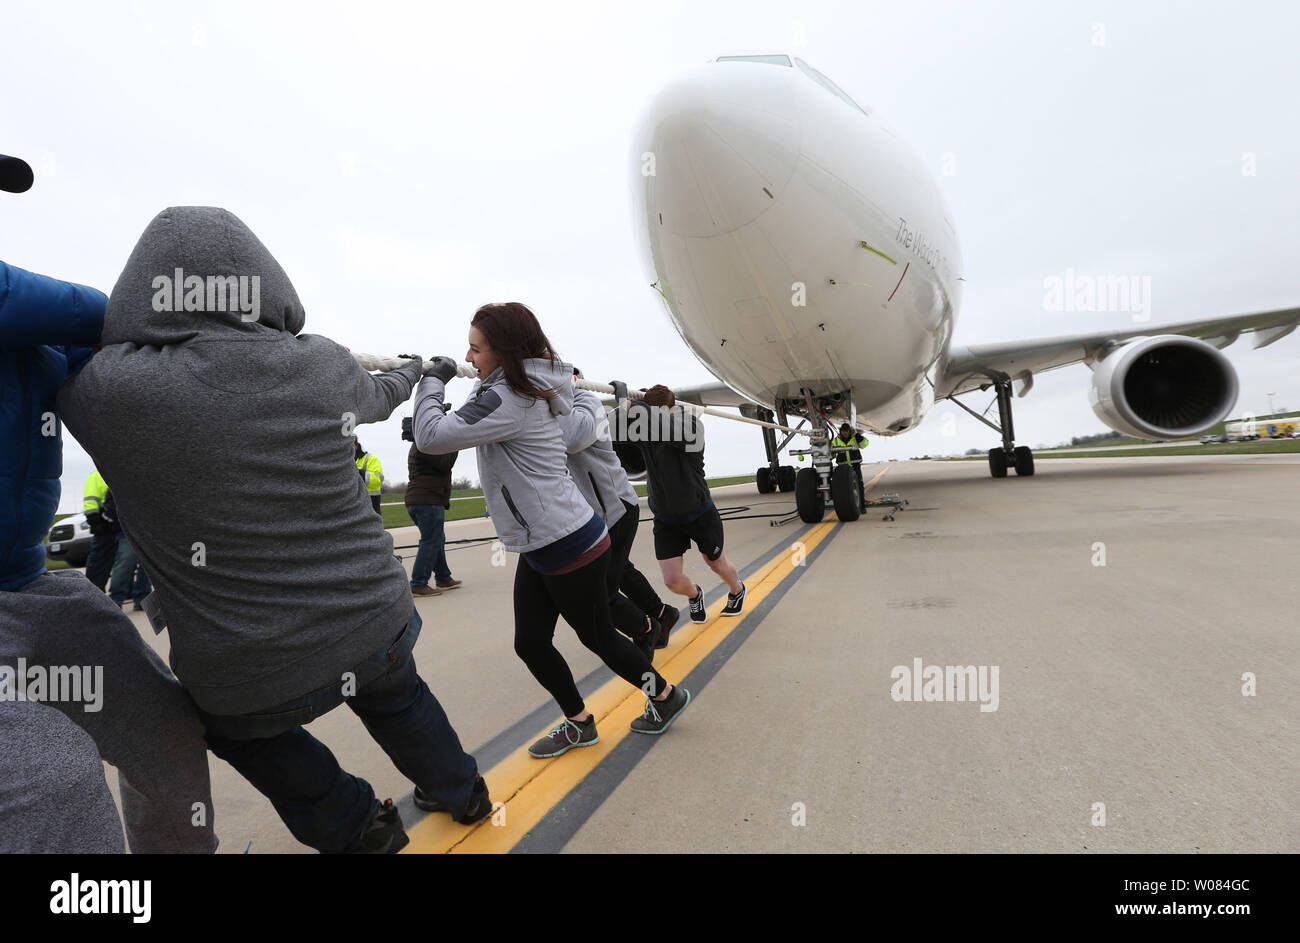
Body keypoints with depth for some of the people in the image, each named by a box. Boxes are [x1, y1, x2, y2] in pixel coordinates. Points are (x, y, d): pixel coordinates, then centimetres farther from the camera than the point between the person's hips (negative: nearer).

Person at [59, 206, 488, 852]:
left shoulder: (111, 387, -19)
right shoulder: (325, 367, -10)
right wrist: (416, 370, 37)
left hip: (248, 677, -2)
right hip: (376, 628, 3)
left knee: (237, 722, 33)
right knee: (395, 696, 34)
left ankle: (355, 828, 41)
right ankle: (461, 792, 54)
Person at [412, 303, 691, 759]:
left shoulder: (507, 401, -22)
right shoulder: (532, 388, 9)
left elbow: (430, 437, -25)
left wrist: (433, 381, -10)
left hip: (571, 548, -9)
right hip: (540, 549, 9)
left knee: (598, 637, 10)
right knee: (530, 644, 13)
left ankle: (666, 695, 34)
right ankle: (579, 723, 32)